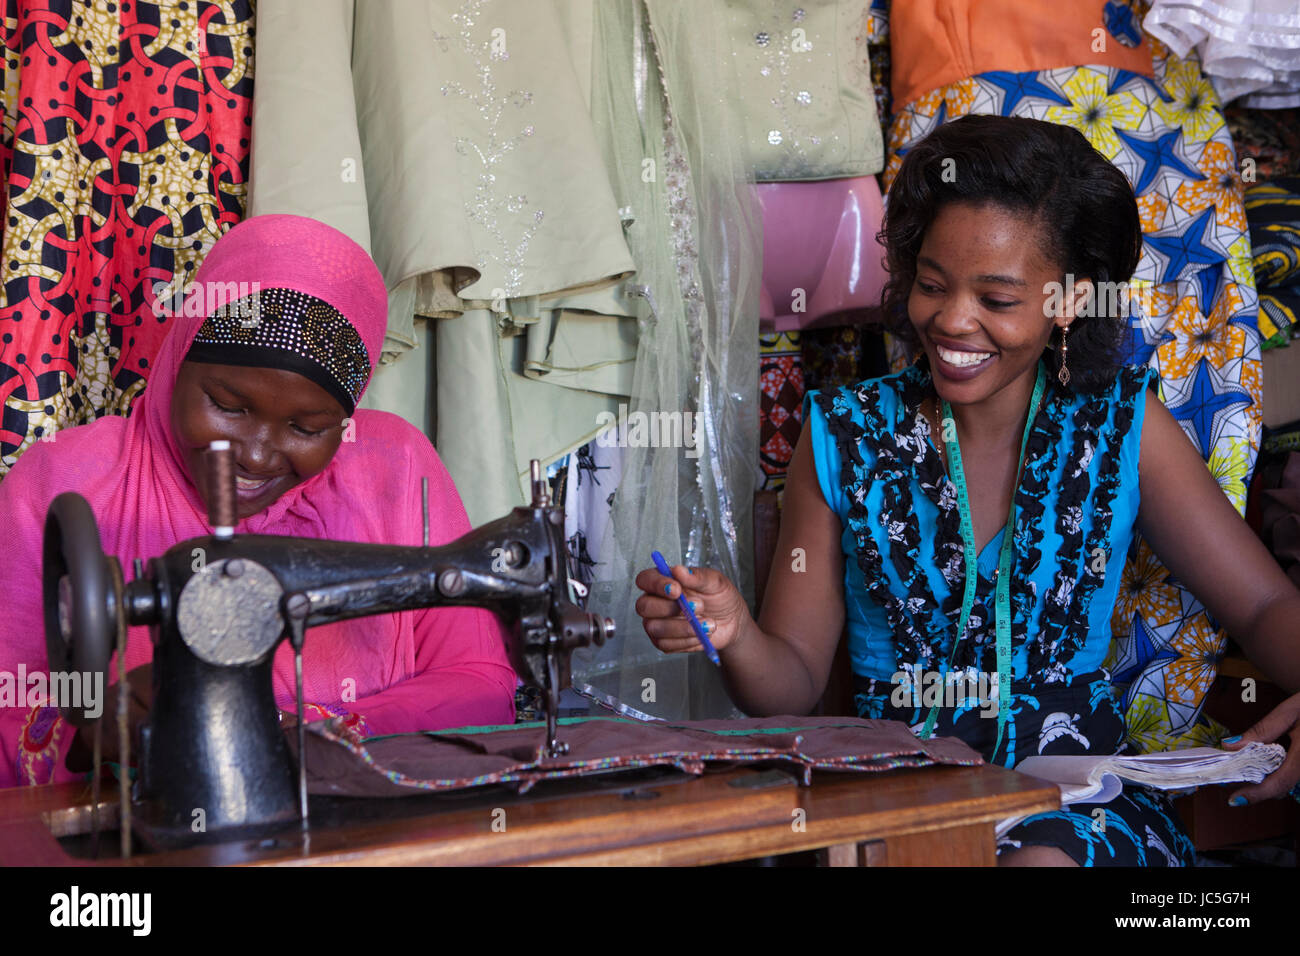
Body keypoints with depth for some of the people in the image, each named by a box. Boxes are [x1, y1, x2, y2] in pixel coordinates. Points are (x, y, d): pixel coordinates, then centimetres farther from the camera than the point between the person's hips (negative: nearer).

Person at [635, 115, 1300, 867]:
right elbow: (795, 683, 3)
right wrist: (737, 635, -20)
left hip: (1077, 799, 0)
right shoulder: (845, 437, 2)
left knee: (1044, 856, -33)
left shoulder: (1121, 428, 2)